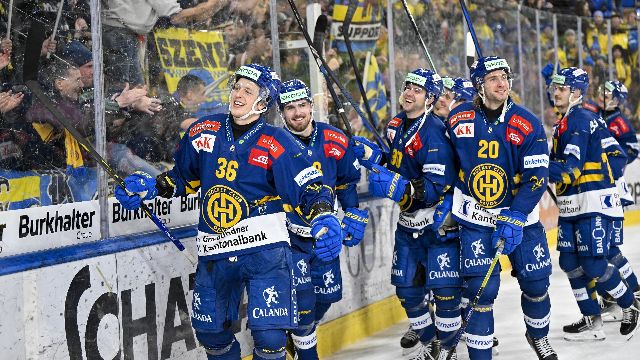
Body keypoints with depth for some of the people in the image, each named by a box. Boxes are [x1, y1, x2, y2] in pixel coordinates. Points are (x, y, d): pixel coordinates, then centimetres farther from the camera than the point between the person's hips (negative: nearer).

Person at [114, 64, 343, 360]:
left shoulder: (277, 143, -7)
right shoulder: (204, 131, 5)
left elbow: (310, 188, -9)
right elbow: (184, 176, 19)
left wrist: (324, 219, -28)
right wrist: (151, 186, 4)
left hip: (264, 249, -4)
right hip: (214, 252, 4)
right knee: (210, 332, 14)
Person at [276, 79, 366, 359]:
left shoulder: (335, 141, -4)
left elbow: (347, 183, 11)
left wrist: (354, 217, 7)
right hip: (289, 235, -4)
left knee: (327, 294, 13)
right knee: (302, 297, -12)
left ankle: (303, 332, 41)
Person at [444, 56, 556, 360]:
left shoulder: (527, 124, -10)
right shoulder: (458, 119, -5)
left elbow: (536, 177, -12)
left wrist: (513, 218, -20)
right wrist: (446, 204, 10)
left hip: (519, 213, 1)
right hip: (474, 218, -1)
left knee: (536, 281, 9)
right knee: (481, 289, -8)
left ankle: (538, 335, 38)